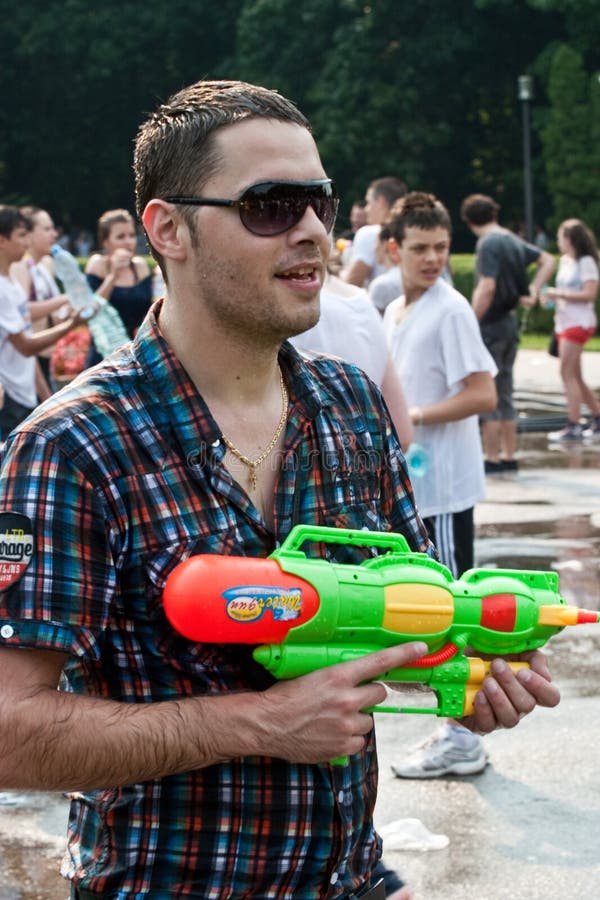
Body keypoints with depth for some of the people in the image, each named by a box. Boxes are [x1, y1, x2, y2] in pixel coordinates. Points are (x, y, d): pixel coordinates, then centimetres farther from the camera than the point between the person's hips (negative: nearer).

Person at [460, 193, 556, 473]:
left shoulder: (488, 244, -16)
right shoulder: (513, 241, 9)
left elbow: (487, 287, -24)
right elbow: (548, 261, 21)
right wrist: (531, 292, 13)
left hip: (490, 325, -8)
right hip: (509, 323, 8)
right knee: (504, 393, 15)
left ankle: (492, 459, 1)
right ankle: (509, 456, 19)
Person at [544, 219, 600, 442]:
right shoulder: (565, 261, 13)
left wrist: (559, 294, -19)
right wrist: (553, 298, 5)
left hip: (579, 323, -9)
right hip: (564, 322, 9)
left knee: (568, 373, -11)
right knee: (575, 376, 11)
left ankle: (573, 426, -10)